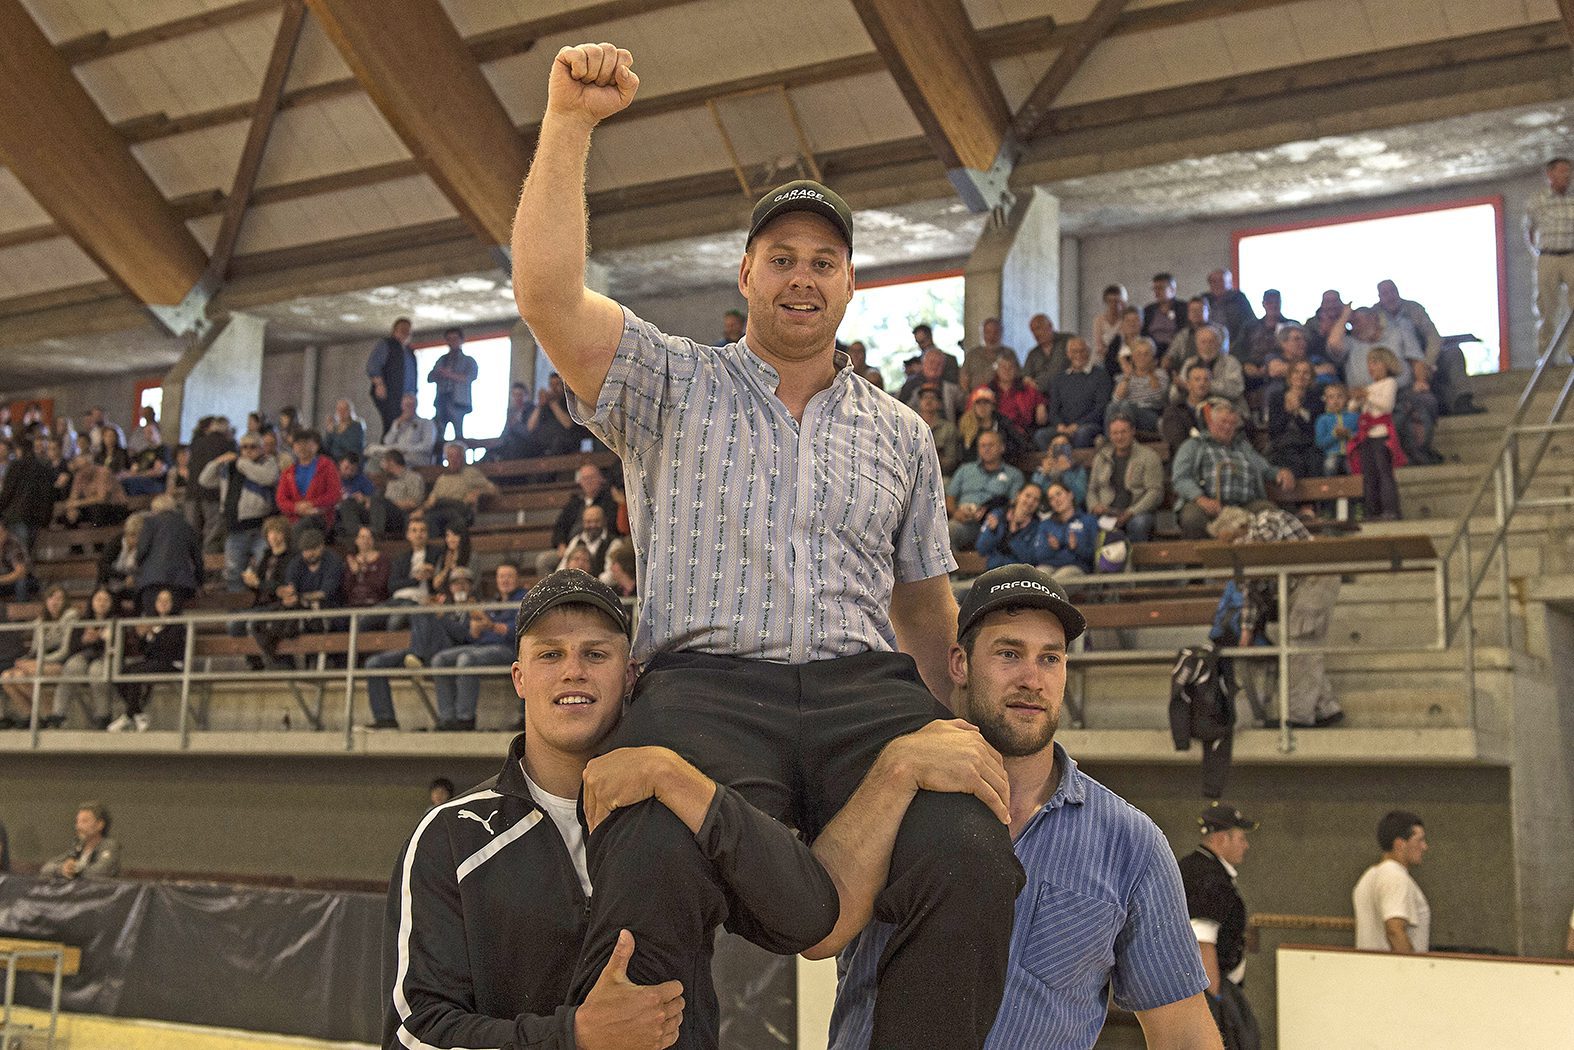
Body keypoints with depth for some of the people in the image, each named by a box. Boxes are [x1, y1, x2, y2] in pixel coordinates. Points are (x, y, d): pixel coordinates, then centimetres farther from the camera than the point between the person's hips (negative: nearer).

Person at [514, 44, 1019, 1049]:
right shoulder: (672, 385, 16)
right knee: (652, 881, -36)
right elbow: (547, 291, 1)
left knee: (973, 866, -30)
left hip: (866, 689, 3)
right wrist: (570, 121, -5)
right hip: (705, 685, -2)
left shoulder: (902, 433, 25)